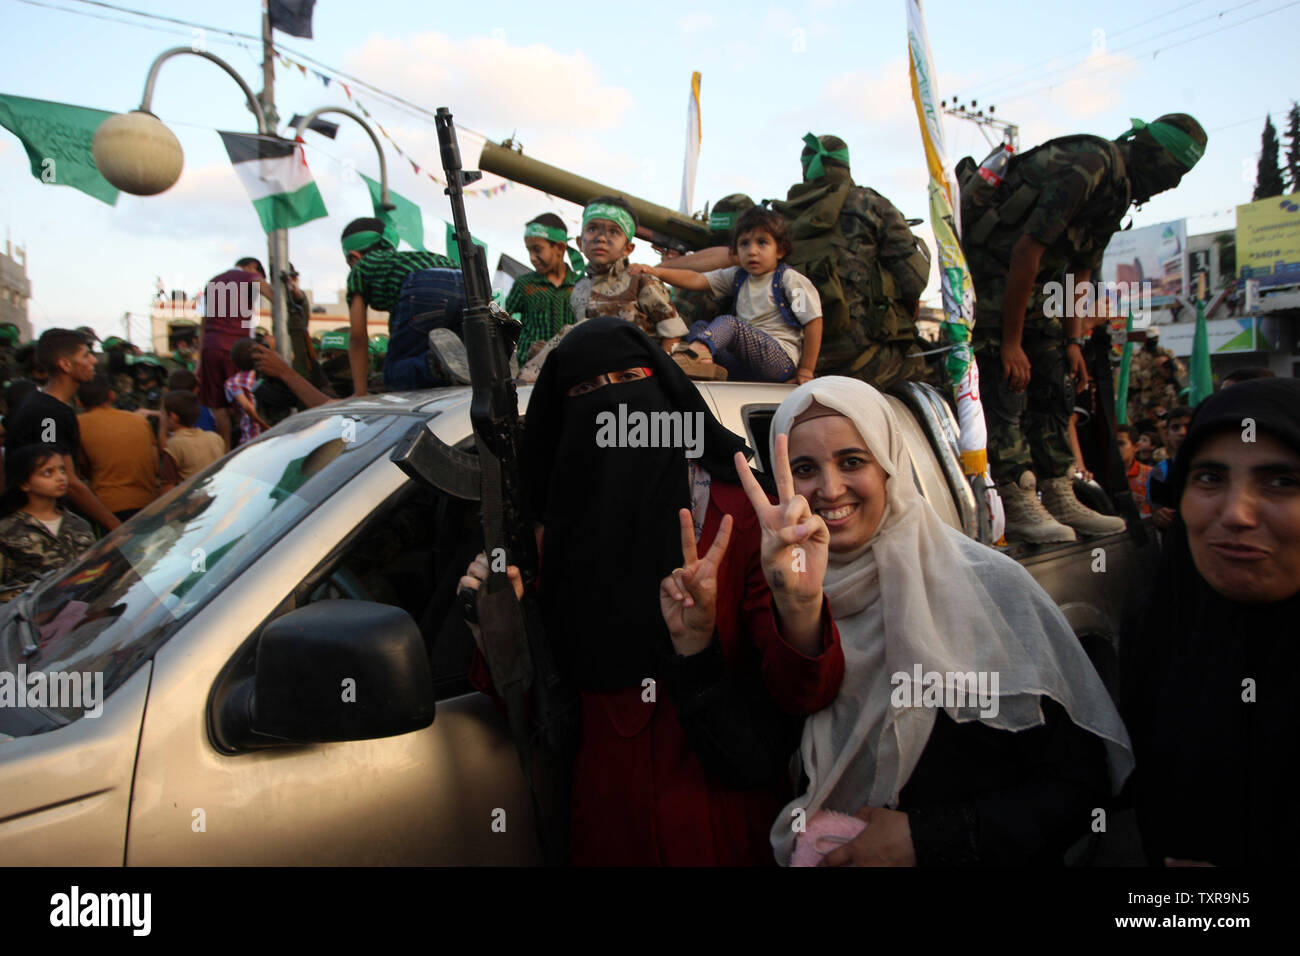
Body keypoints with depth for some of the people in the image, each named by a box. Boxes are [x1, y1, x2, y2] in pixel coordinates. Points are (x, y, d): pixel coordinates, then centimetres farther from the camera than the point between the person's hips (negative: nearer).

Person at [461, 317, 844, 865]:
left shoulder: (739, 516, -13)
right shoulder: (560, 531, -2)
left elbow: (803, 695, -20)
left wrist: (798, 600, -40)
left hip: (726, 822, -3)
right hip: (607, 821, 3)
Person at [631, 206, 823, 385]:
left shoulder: (789, 280, 2)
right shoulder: (737, 277, 17)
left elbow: (813, 321, -1)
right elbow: (696, 280, 6)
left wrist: (806, 370, -5)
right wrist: (657, 272, -9)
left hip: (782, 359, -6)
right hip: (745, 368, 6)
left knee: (728, 323, -26)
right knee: (700, 326, -7)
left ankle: (696, 352, -54)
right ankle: (699, 362, -37)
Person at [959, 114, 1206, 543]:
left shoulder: (1118, 187, 9)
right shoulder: (1090, 165, -22)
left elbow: (1081, 269, 15)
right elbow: (1026, 251, -26)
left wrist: (1072, 340, 9)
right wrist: (1010, 341, -25)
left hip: (1029, 279, 10)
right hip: (982, 262, -10)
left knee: (1055, 384, 5)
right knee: (1007, 382, -16)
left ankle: (1060, 500, 9)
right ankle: (1020, 507, -15)